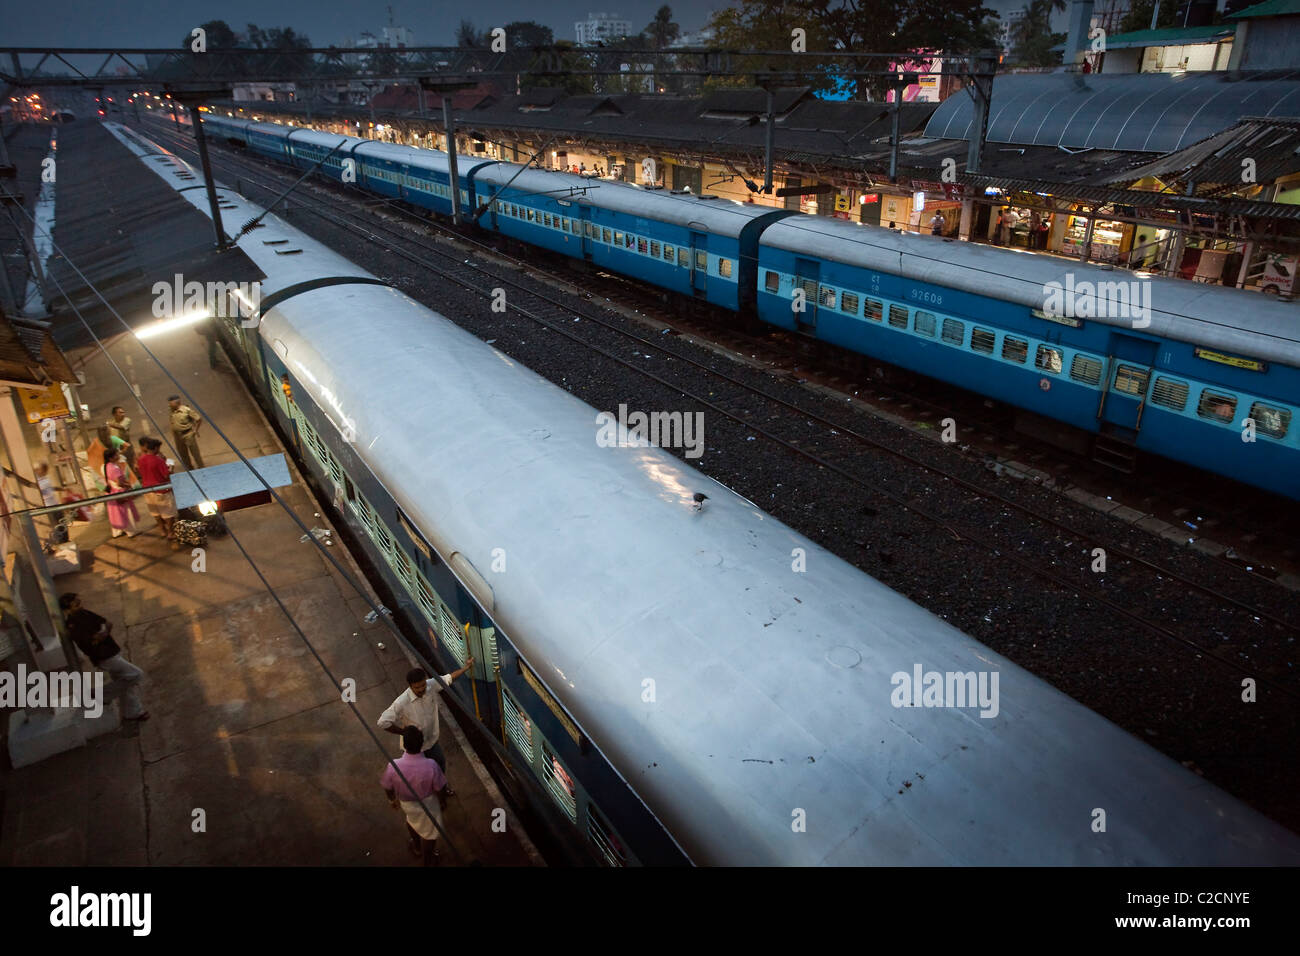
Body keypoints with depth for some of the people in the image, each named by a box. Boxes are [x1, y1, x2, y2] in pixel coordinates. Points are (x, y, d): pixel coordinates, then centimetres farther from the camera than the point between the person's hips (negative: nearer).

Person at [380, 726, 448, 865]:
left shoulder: (393, 766, -33)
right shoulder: (431, 766, -37)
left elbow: (387, 788, -13)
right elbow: (440, 789, -20)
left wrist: (392, 799, 11)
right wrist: (443, 801, 3)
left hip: (406, 803, 2)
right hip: (427, 805, -2)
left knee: (412, 819, 35)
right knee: (429, 832, 26)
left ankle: (416, 848, 60)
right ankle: (426, 860, 50)